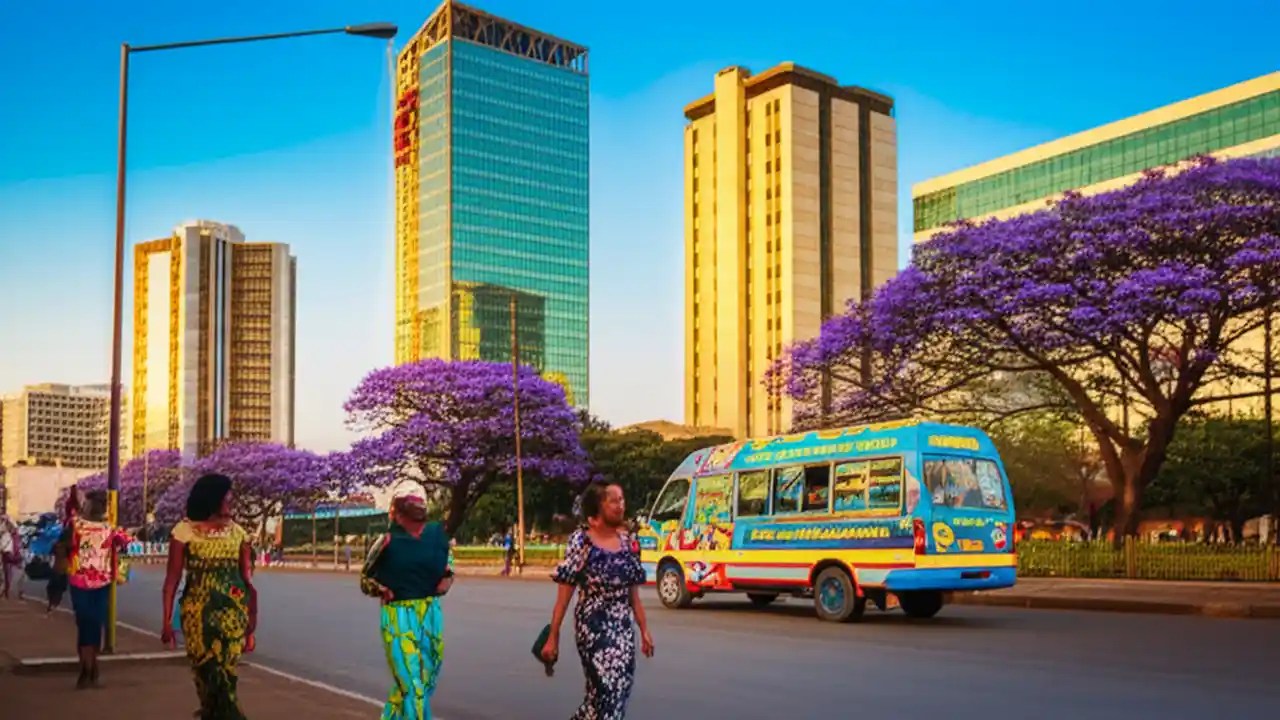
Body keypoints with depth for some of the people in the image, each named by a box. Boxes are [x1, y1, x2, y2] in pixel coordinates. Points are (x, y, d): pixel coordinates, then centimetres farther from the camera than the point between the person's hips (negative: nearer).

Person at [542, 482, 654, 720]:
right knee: (607, 690, -8)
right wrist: (553, 637, -9)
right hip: (593, 628, -6)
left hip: (623, 630, 6)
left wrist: (644, 630, 9)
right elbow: (564, 594, -8)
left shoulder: (625, 542, 7)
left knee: (620, 690, 8)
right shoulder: (581, 542, -9)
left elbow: (633, 593, 12)